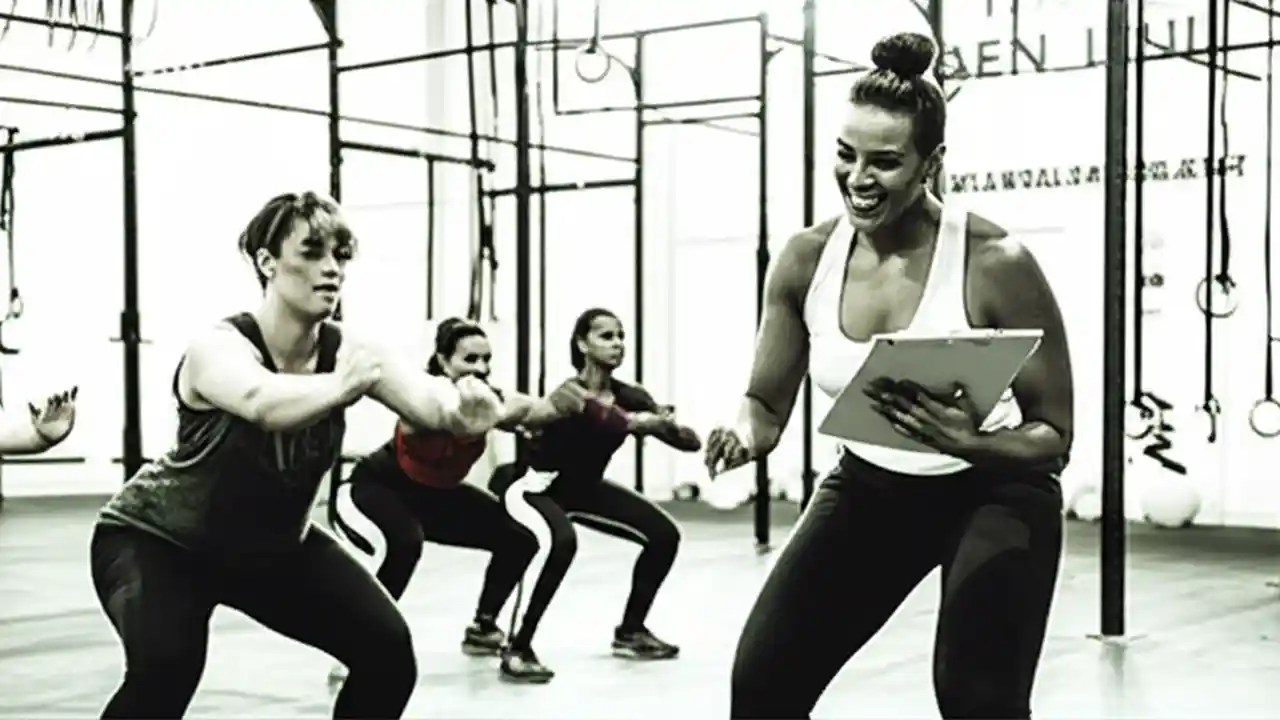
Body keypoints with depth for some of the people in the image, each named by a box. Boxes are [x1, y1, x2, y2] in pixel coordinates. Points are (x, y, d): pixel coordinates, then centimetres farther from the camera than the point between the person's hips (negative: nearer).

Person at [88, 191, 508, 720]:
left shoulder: (345, 352, -19)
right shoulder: (218, 347, -31)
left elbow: (423, 397, -38)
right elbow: (264, 404, -54)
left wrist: (462, 407, -61)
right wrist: (337, 386, -75)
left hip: (273, 545, 5)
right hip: (157, 539, -5)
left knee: (388, 652, -6)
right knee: (166, 664, -32)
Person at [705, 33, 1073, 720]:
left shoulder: (997, 264, -24)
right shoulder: (806, 259, -12)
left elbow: (1053, 436, -16)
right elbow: (768, 403, 0)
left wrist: (970, 445, -37)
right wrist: (744, 430, -24)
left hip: (994, 493, -4)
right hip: (868, 487, 4)